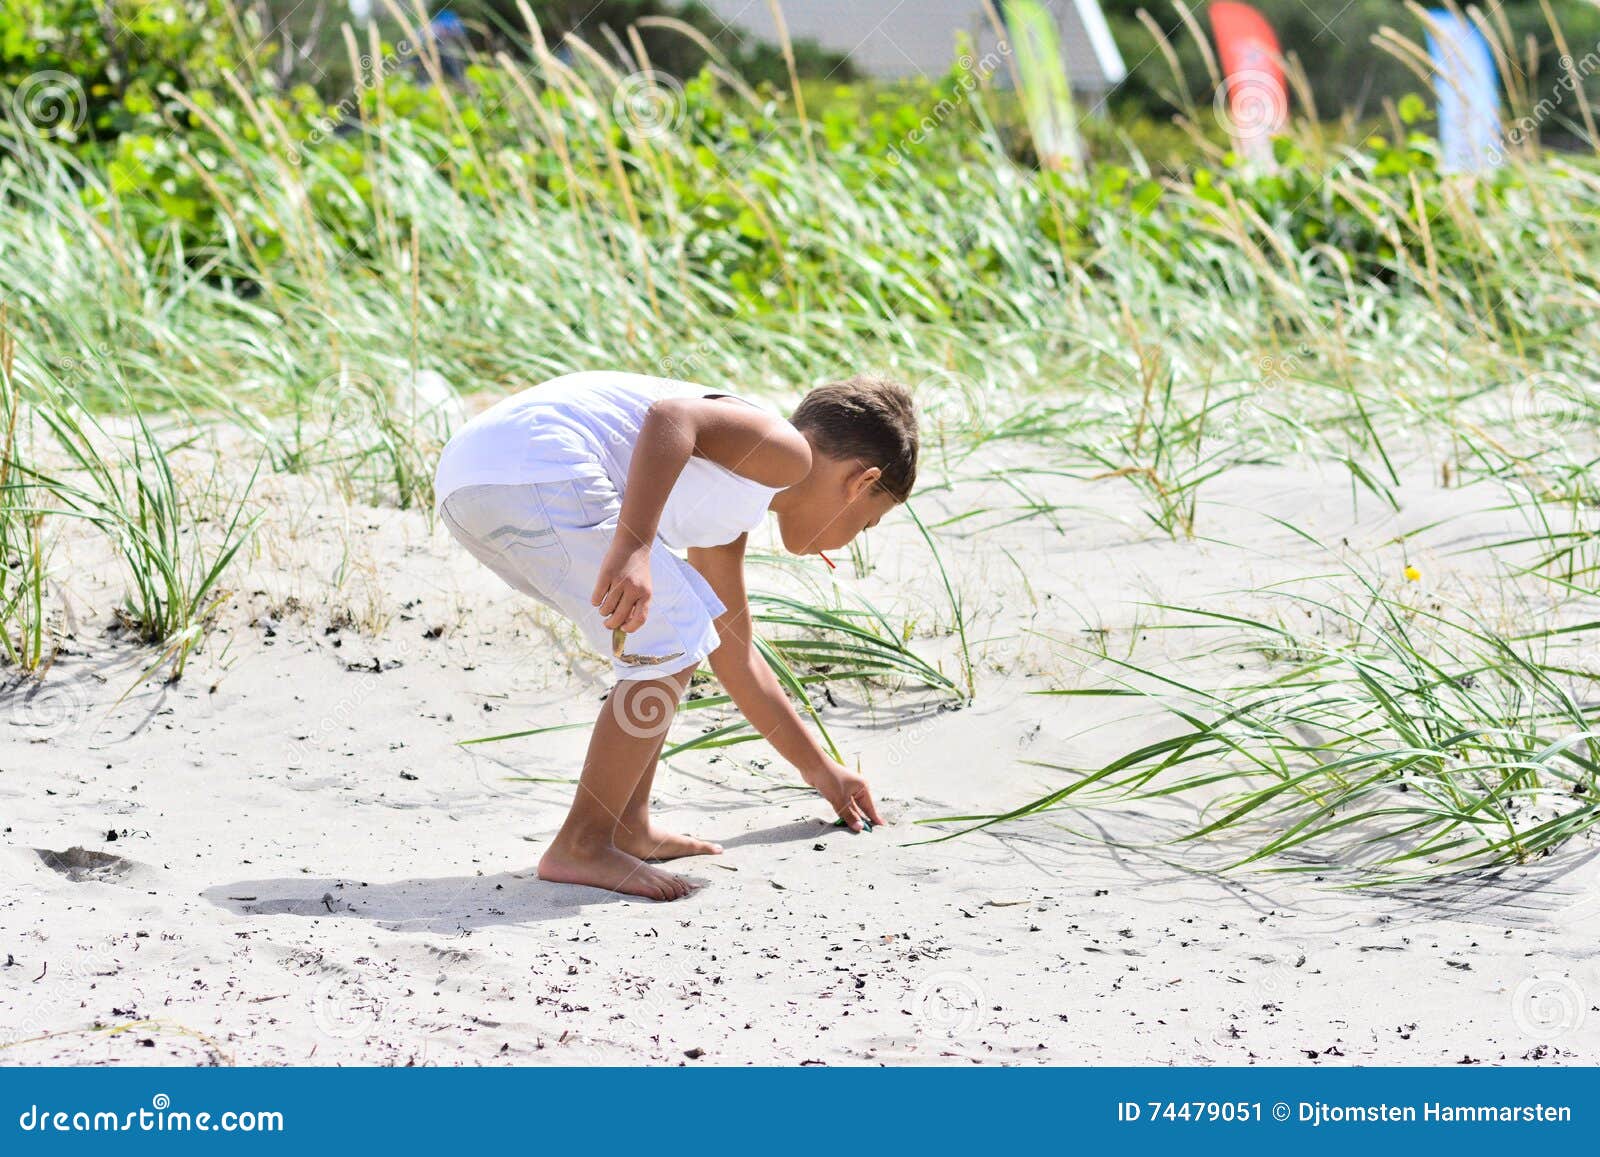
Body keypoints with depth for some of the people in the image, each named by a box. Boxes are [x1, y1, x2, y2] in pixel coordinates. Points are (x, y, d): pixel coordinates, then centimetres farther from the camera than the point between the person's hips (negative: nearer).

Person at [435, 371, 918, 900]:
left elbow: (735, 659, 42)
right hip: (533, 464, -10)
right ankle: (581, 845, 1)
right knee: (672, 642, -3)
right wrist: (633, 548, -25)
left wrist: (820, 770, 50)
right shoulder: (788, 452, 3)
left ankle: (629, 828, 24)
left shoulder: (724, 517, 32)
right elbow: (672, 415, -17)